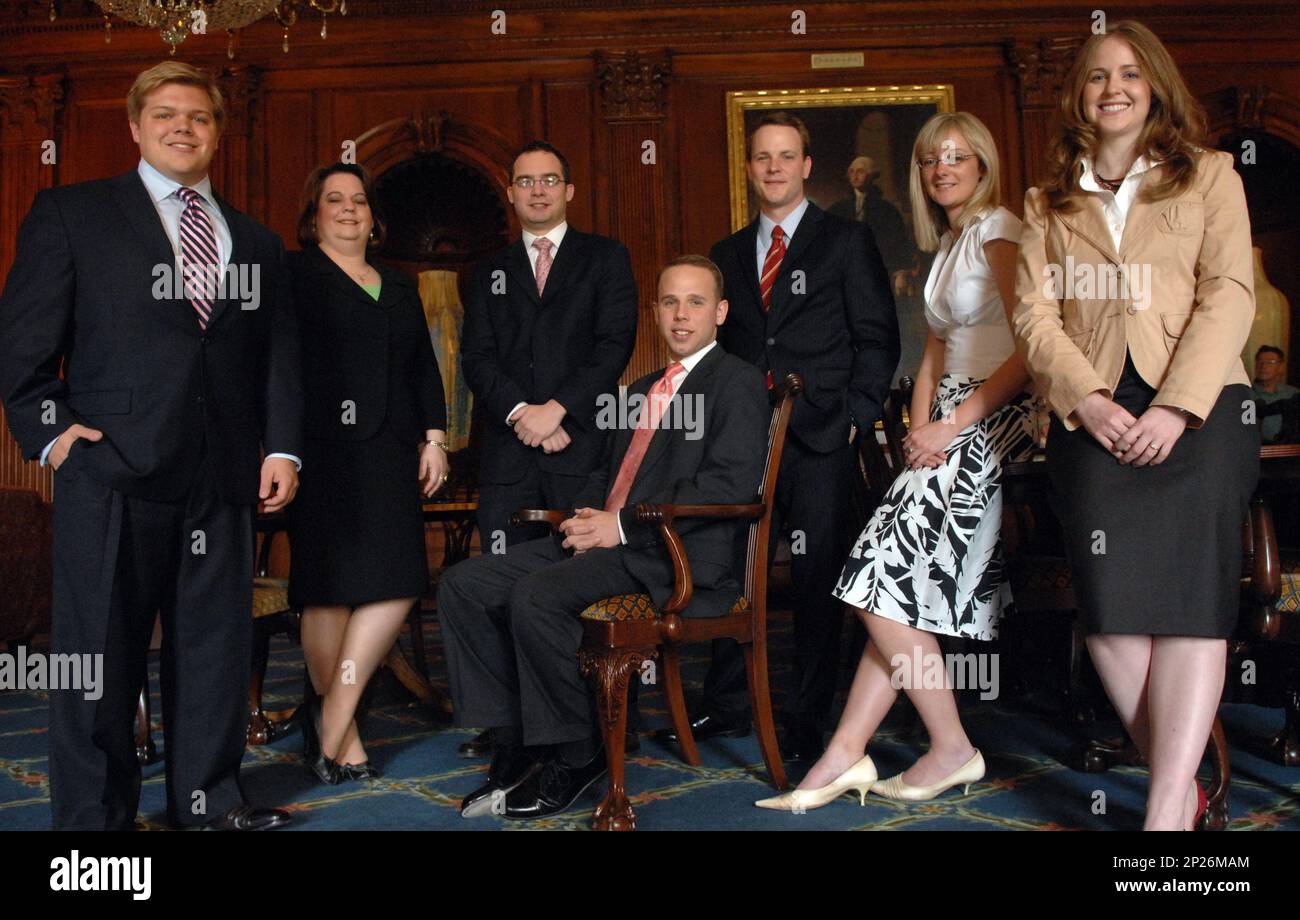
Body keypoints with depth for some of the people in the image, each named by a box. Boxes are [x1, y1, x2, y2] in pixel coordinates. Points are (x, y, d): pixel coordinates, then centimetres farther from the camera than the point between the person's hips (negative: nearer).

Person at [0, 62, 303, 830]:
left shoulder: (258, 242, 17)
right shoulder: (71, 214, 6)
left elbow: (280, 356, 13)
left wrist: (283, 448, 4)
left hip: (224, 478, 4)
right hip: (113, 471, -3)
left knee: (216, 645, 10)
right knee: (101, 651, 3)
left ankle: (207, 796, 25)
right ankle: (94, 814, 16)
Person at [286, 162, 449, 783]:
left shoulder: (400, 289, 24)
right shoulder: (293, 275, 8)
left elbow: (424, 367, 21)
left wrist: (434, 436, 9)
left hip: (389, 452, 5)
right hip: (323, 451, -5)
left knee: (397, 582, -7)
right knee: (332, 588, -4)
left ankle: (331, 711, 6)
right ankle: (341, 734, 10)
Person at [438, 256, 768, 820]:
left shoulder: (737, 382, 0)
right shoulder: (641, 390, 26)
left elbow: (732, 483, -15)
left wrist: (622, 525, -17)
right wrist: (585, 516, 4)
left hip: (678, 553, -9)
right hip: (604, 538, 9)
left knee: (536, 596, -30)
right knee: (463, 585, -5)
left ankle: (576, 756, -11)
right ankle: (515, 745, -1)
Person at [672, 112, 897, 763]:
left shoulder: (846, 241, 5)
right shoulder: (728, 255, 17)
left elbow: (878, 338, 1)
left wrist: (854, 417, -8)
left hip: (821, 440, -3)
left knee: (818, 579, 0)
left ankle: (807, 718, 11)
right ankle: (726, 705, 18)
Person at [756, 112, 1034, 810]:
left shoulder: (998, 228, -5)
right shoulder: (945, 246, 23)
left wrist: (952, 424, -17)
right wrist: (920, 429, 3)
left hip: (991, 424, -8)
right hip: (947, 428, 8)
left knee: (891, 580, -12)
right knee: (909, 589, 0)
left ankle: (951, 748, 1)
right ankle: (845, 755, -1)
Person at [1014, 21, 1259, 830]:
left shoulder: (1208, 175, 14)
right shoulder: (1049, 201, 19)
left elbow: (1230, 296, 2)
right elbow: (1034, 313, 7)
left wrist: (1175, 407, -12)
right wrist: (1088, 400, -9)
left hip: (1196, 407, -1)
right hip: (1095, 413, 2)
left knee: (1190, 597, -13)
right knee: (1111, 598, -12)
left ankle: (1167, 814, -15)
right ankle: (1184, 787, 0)